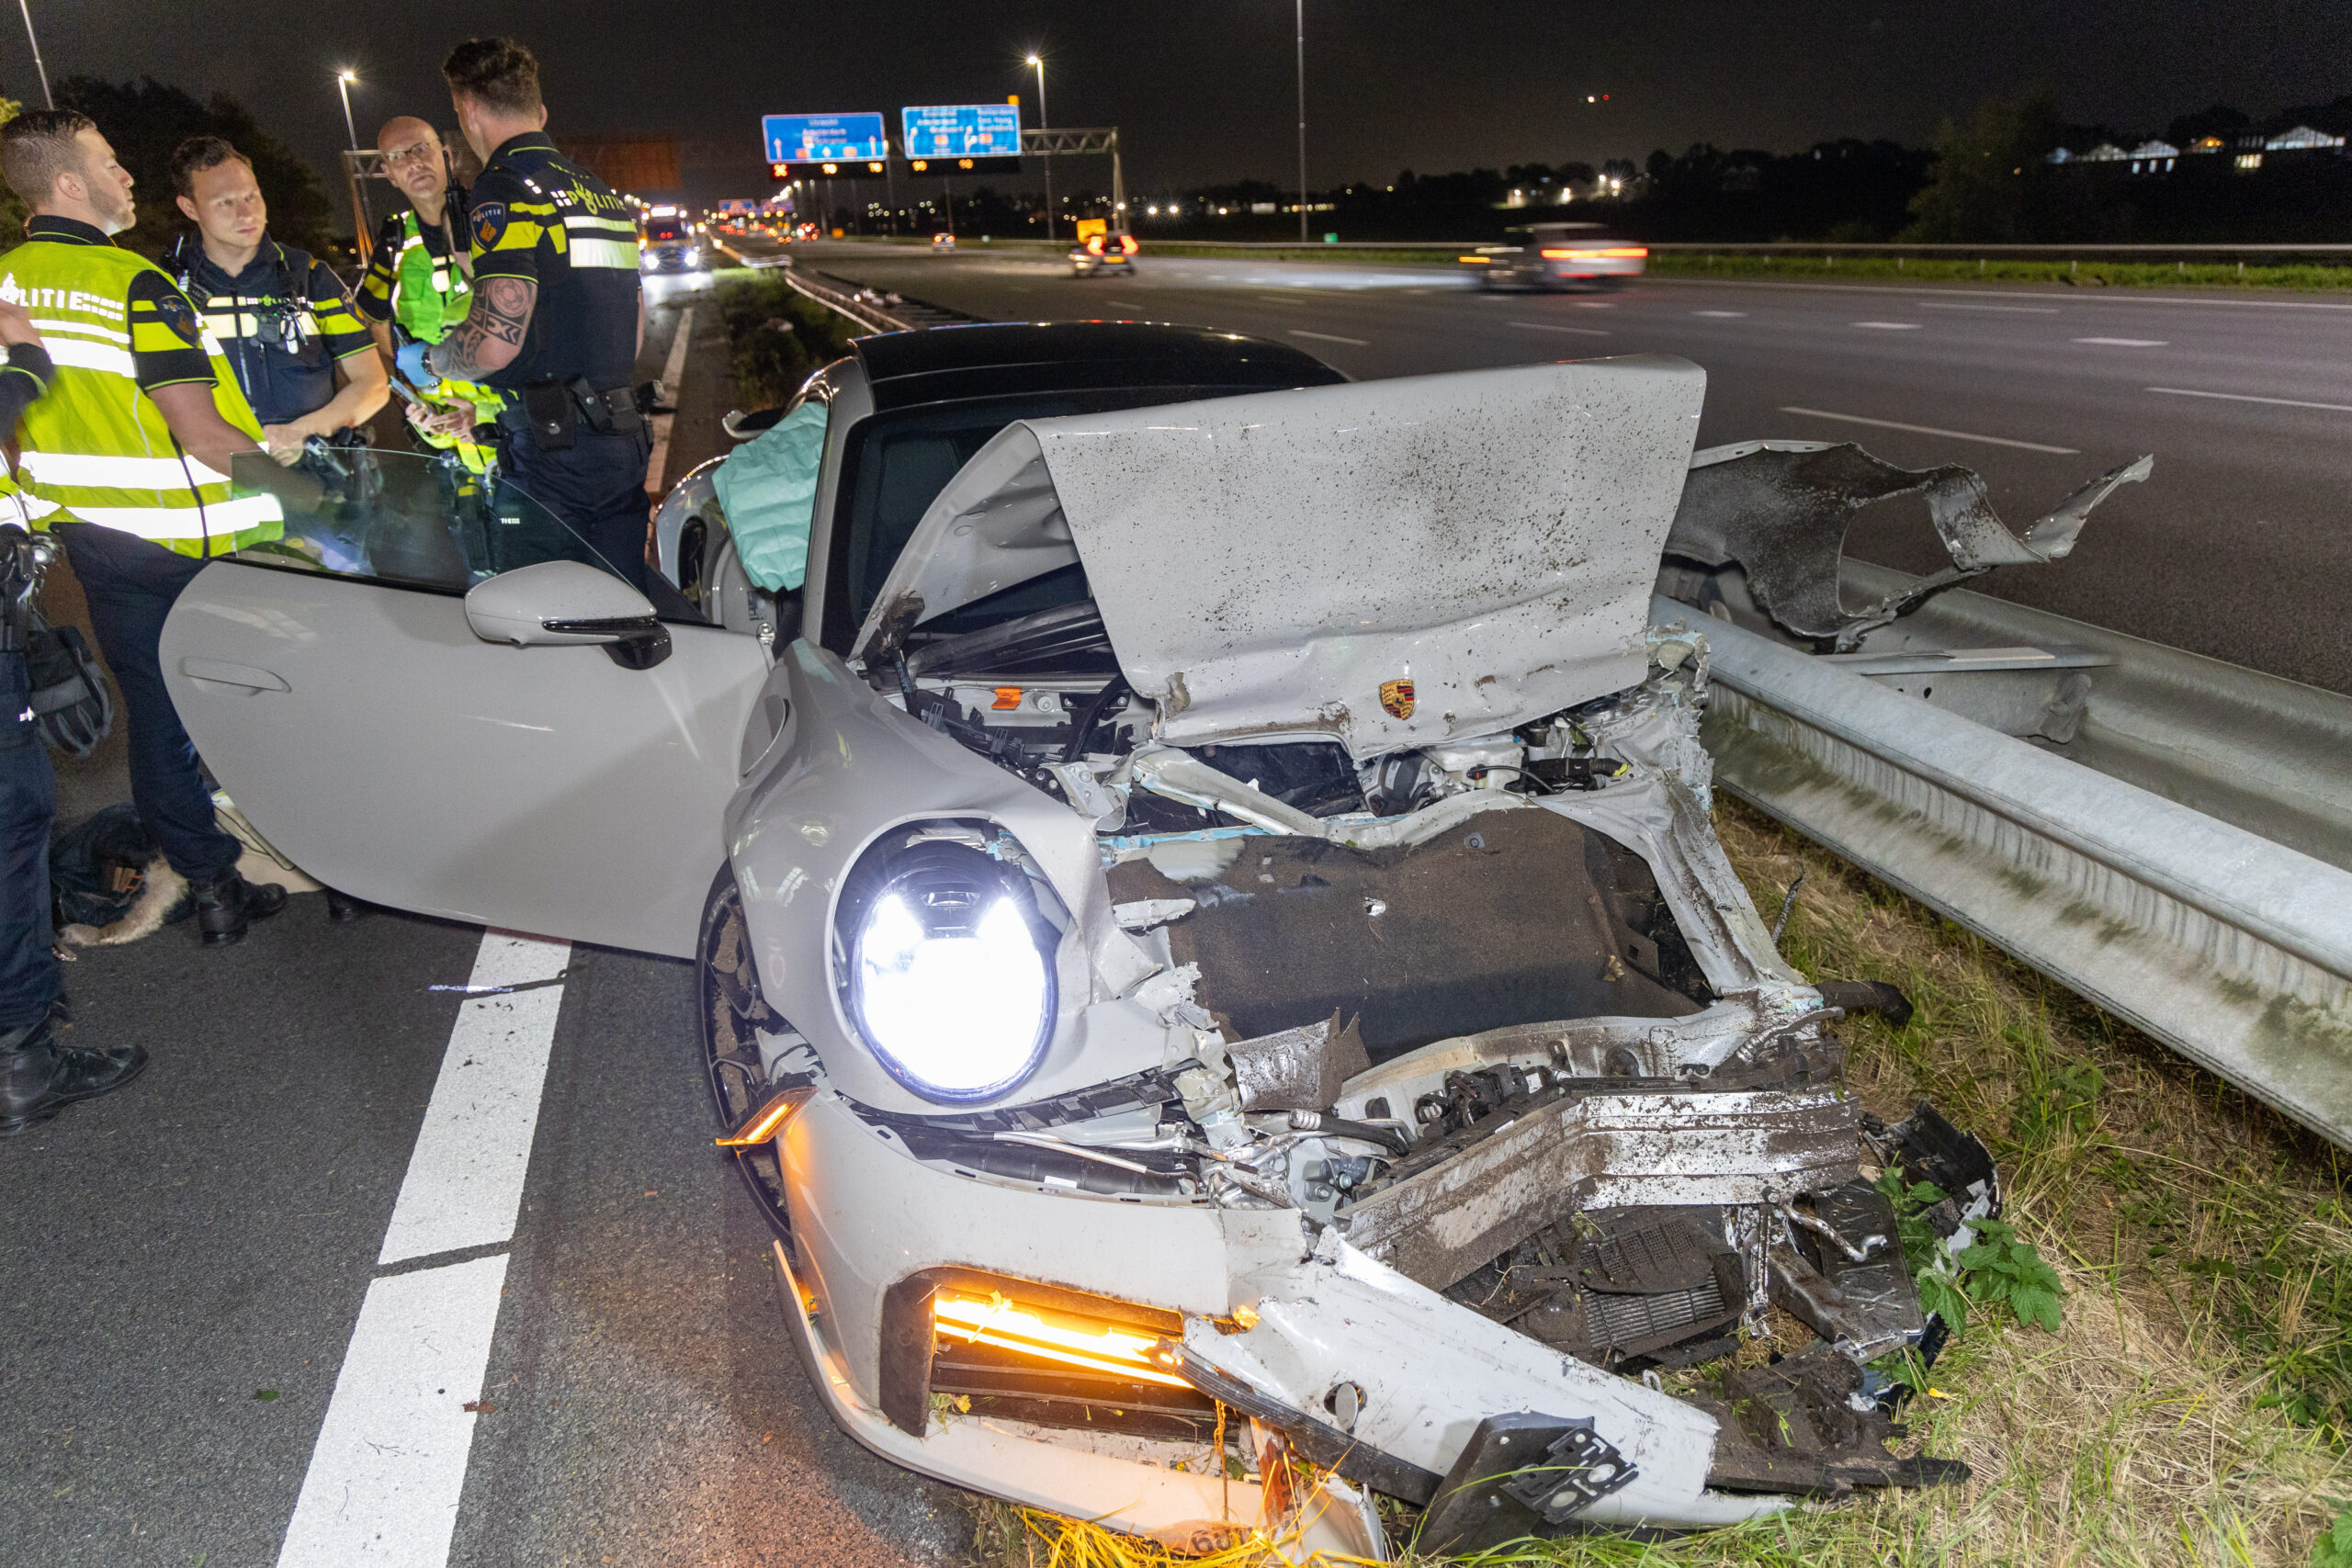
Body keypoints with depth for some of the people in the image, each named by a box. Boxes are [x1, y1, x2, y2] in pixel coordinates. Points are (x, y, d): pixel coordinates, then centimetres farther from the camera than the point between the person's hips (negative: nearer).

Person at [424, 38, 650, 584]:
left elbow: (495, 344, -17)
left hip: (550, 449, -8)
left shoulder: (504, 190, -9)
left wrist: (427, 362, 2)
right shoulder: (602, 192, 17)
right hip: (625, 440, 8)